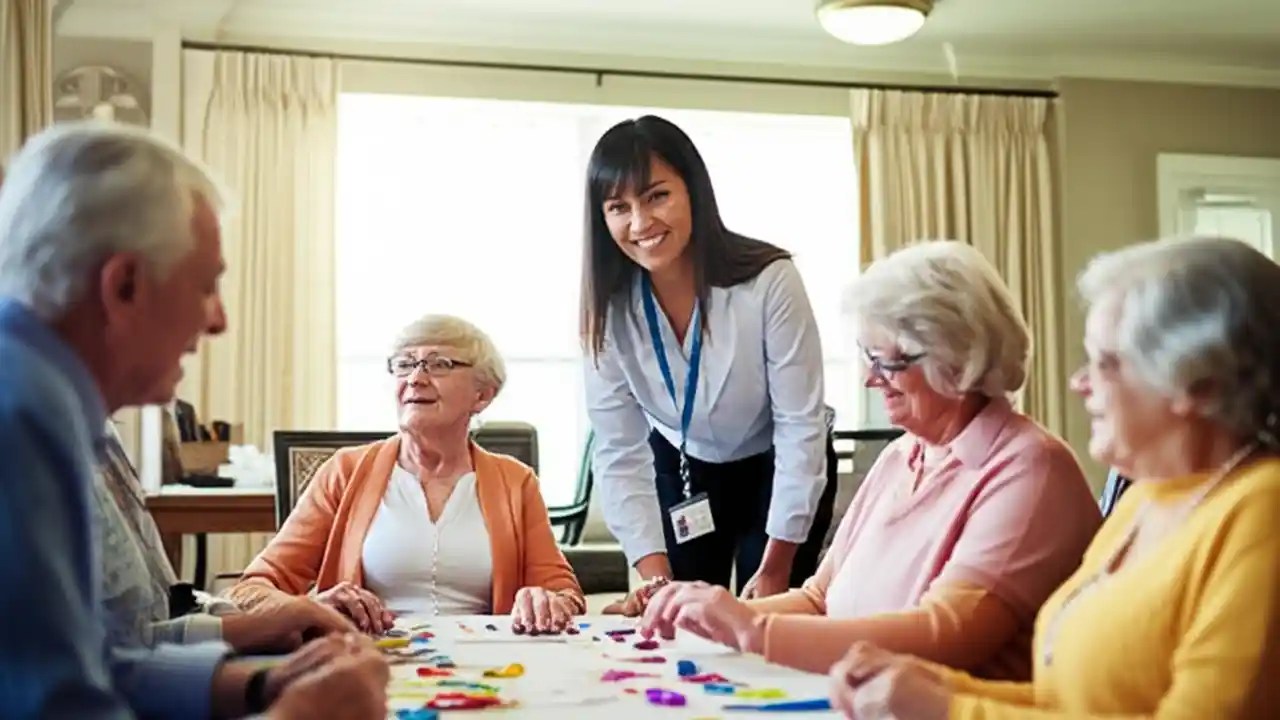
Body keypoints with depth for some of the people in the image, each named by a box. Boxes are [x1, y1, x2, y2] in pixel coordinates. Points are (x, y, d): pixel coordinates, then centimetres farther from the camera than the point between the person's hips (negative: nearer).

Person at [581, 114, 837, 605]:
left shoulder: (769, 280, -28)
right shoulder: (608, 306, -19)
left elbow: (801, 427, -24)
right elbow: (619, 452, -17)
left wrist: (775, 569, -23)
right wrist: (654, 575, -25)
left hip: (776, 470, -2)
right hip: (681, 470, 2)